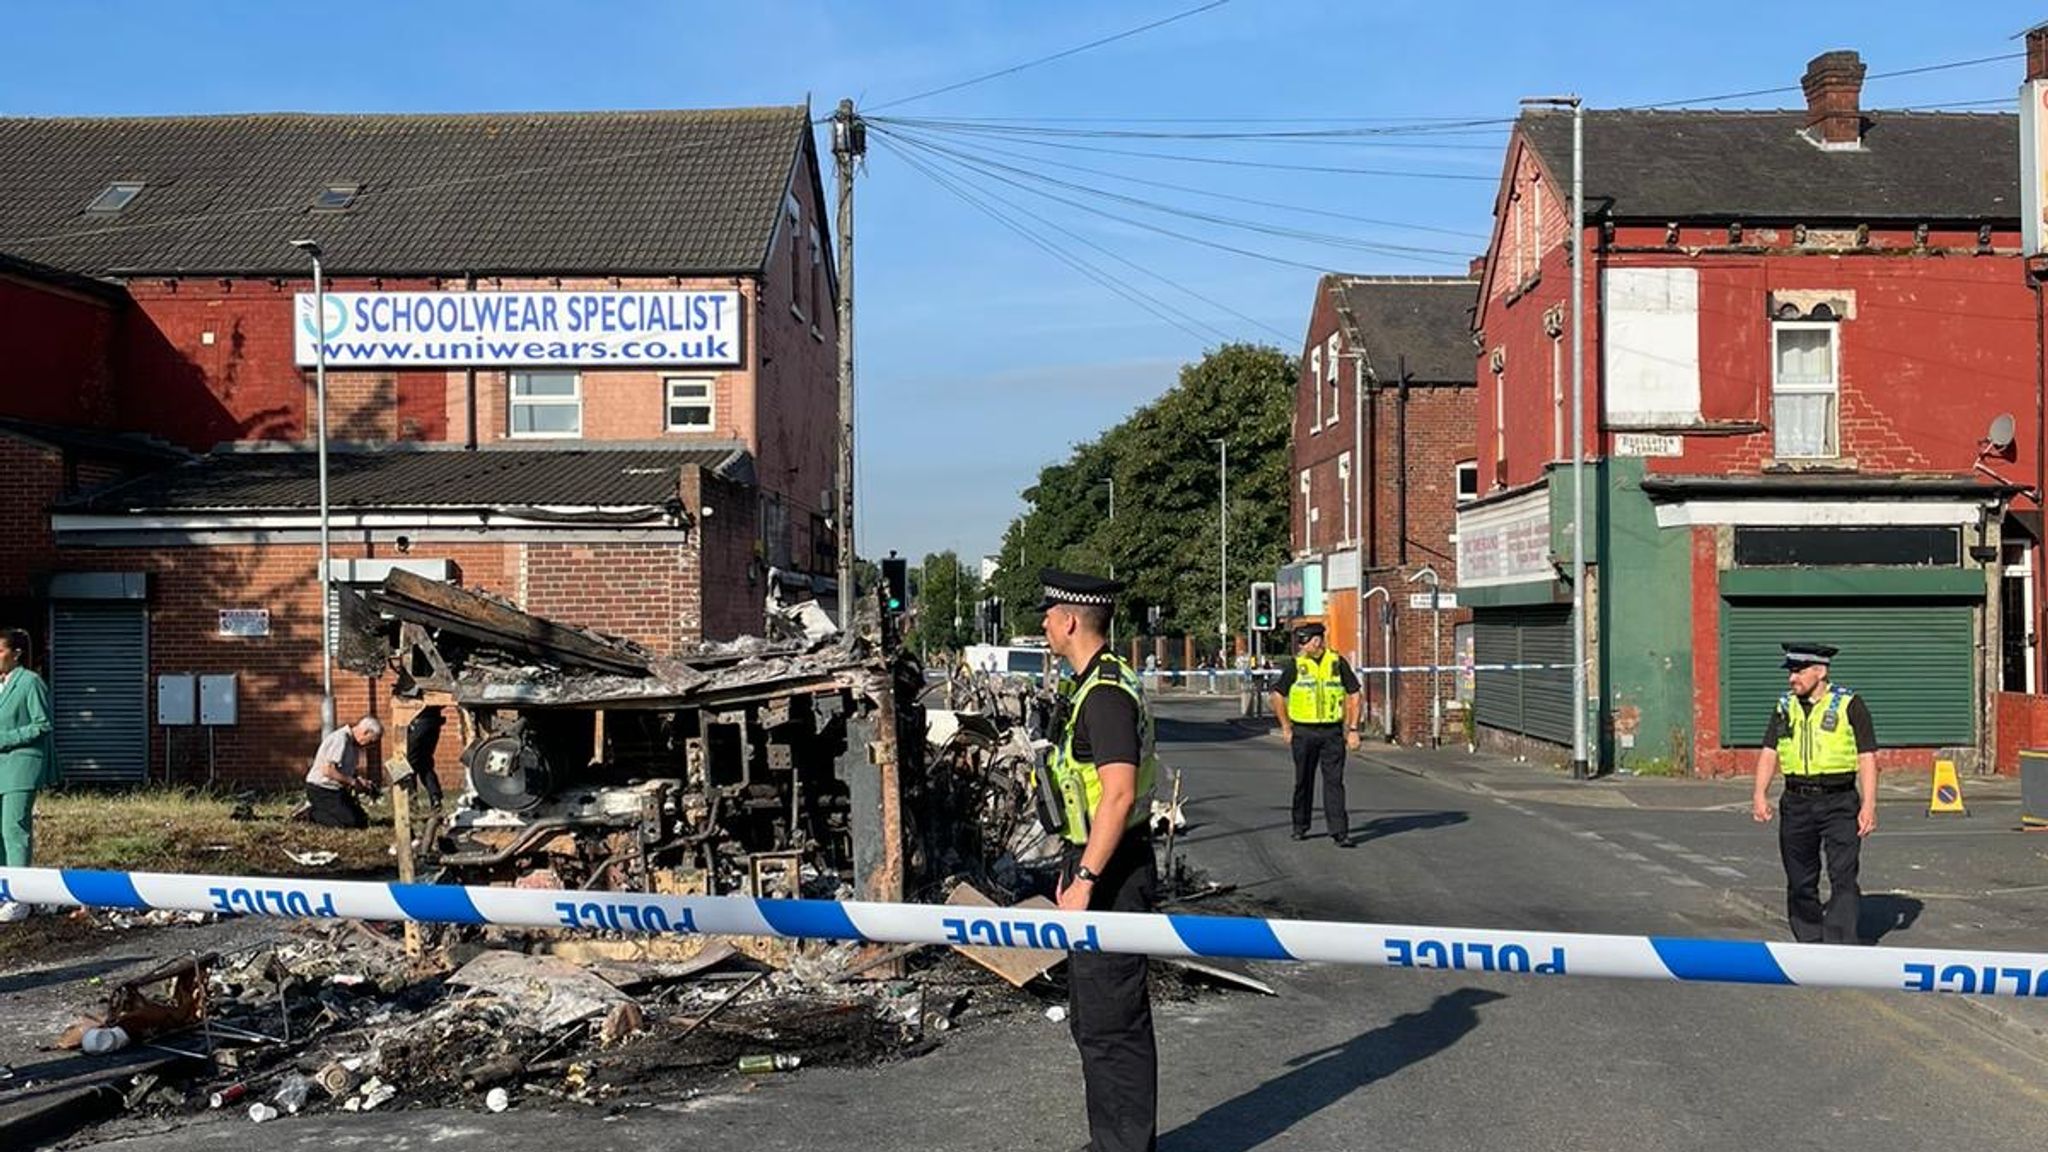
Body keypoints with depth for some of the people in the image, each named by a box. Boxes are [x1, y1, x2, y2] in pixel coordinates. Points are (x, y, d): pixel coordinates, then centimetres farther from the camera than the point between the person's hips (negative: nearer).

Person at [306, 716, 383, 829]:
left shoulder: (354, 744, 9)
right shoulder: (339, 739, -21)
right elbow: (327, 771, -29)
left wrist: (362, 781, -1)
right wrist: (352, 782, -21)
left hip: (338, 789, 10)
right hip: (321, 789, -10)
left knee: (362, 821, 4)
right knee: (349, 822, -19)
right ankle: (311, 812, -3)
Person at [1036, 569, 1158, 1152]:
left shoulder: (1106, 693, -19)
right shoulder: (1096, 684, 14)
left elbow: (1119, 794, -27)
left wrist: (1084, 879, -25)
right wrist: (1075, 867, 23)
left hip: (1111, 873, -11)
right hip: (1096, 864, 11)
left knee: (1111, 1021, -4)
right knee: (1091, 1016, 19)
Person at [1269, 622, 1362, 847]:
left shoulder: (1337, 663, 1)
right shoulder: (1295, 666, 1)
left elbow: (1353, 695, 6)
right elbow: (1278, 696, 9)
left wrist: (1353, 729, 1)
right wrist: (1286, 727, 5)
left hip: (1333, 732, -1)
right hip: (1303, 733, 1)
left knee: (1334, 781, -5)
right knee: (1304, 782, 10)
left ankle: (1339, 831, -5)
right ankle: (1300, 827, 24)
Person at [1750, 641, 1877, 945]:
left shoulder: (1849, 705, -1)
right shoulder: (1785, 707, 11)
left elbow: (1867, 758, -3)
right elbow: (1770, 752, 8)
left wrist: (1869, 805, -10)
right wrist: (1760, 794, -6)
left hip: (1839, 803, -4)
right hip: (1797, 803, 4)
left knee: (1843, 877, -9)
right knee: (1800, 882, 9)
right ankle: (1810, 945, 20)